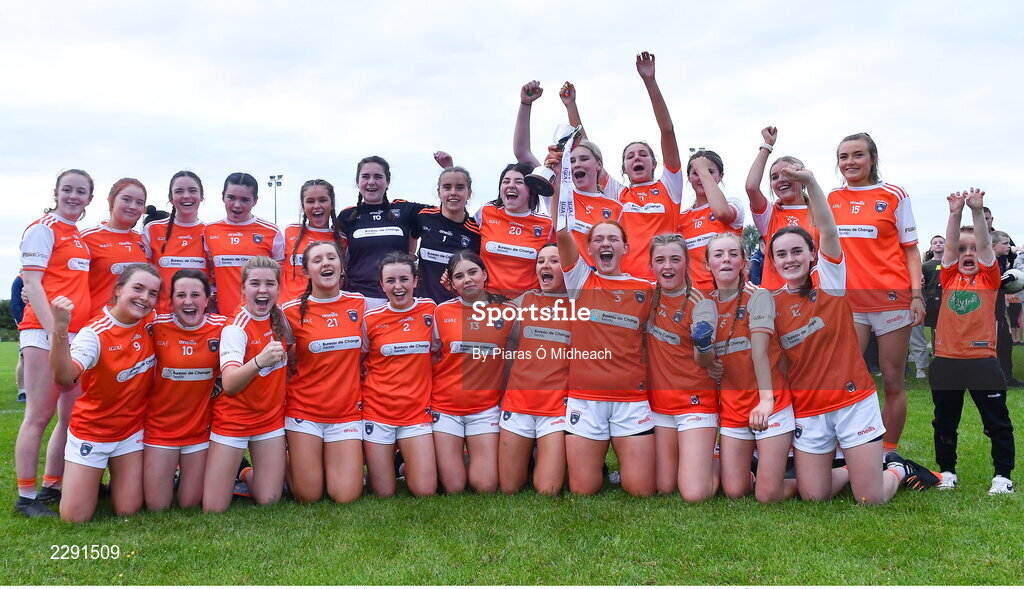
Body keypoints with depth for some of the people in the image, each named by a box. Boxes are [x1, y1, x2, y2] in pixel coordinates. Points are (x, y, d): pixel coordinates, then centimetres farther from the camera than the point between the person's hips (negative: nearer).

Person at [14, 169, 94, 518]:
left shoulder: (81, 237, 18)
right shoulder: (43, 229, -2)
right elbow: (31, 283, -9)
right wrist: (53, 329, -18)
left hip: (78, 334, 7)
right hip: (44, 332, -7)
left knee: (73, 416, 9)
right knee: (39, 415, -4)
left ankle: (51, 486, 20)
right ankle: (26, 498, 3)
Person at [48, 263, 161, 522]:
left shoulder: (151, 324, -7)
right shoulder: (95, 333, -21)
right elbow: (64, 377, -39)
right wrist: (60, 330, -55)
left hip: (131, 430, 3)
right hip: (91, 431, -3)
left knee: (128, 511, 3)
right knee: (75, 517, -1)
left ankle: (116, 478, 33)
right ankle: (93, 480, 30)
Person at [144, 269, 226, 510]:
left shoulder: (221, 327, -9)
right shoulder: (157, 326, -13)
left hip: (201, 428, 1)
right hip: (159, 426, -1)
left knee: (190, 504, 9)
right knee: (157, 506, 6)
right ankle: (167, 473, 36)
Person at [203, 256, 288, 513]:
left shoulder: (281, 318, -1)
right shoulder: (236, 328, -17)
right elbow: (230, 384, -32)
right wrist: (259, 361, -48)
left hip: (271, 418, 4)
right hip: (233, 419, -4)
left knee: (269, 500, 0)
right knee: (214, 508, -5)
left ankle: (248, 476, 29)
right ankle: (229, 474, 25)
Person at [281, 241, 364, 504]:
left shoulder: (359, 304, 2)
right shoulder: (292, 311, -5)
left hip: (347, 411, 2)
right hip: (304, 410, -2)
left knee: (346, 496, -5)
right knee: (308, 497, -1)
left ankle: (328, 461, 25)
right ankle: (287, 464, 30)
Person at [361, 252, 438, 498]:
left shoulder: (429, 310, 1)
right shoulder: (370, 319, -1)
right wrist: (358, 398, -2)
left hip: (417, 411, 1)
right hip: (377, 411, -1)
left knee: (425, 491, -6)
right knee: (383, 494, 1)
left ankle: (407, 463, 24)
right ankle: (381, 462, 32)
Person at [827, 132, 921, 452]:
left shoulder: (894, 196, 3)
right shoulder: (831, 199, 10)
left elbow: (910, 249, 3)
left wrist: (917, 294, -6)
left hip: (892, 298, -2)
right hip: (848, 301, 2)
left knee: (893, 383, 4)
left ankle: (888, 452, 15)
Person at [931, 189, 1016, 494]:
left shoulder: (989, 278, 3)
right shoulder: (949, 277, 6)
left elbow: (985, 244, -11)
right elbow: (950, 246, -8)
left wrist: (977, 211, -25)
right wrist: (955, 213, -25)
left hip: (982, 360, -2)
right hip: (946, 360, 2)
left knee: (997, 422, 5)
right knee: (945, 421, 12)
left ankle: (1002, 474, 19)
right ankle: (947, 470, 26)